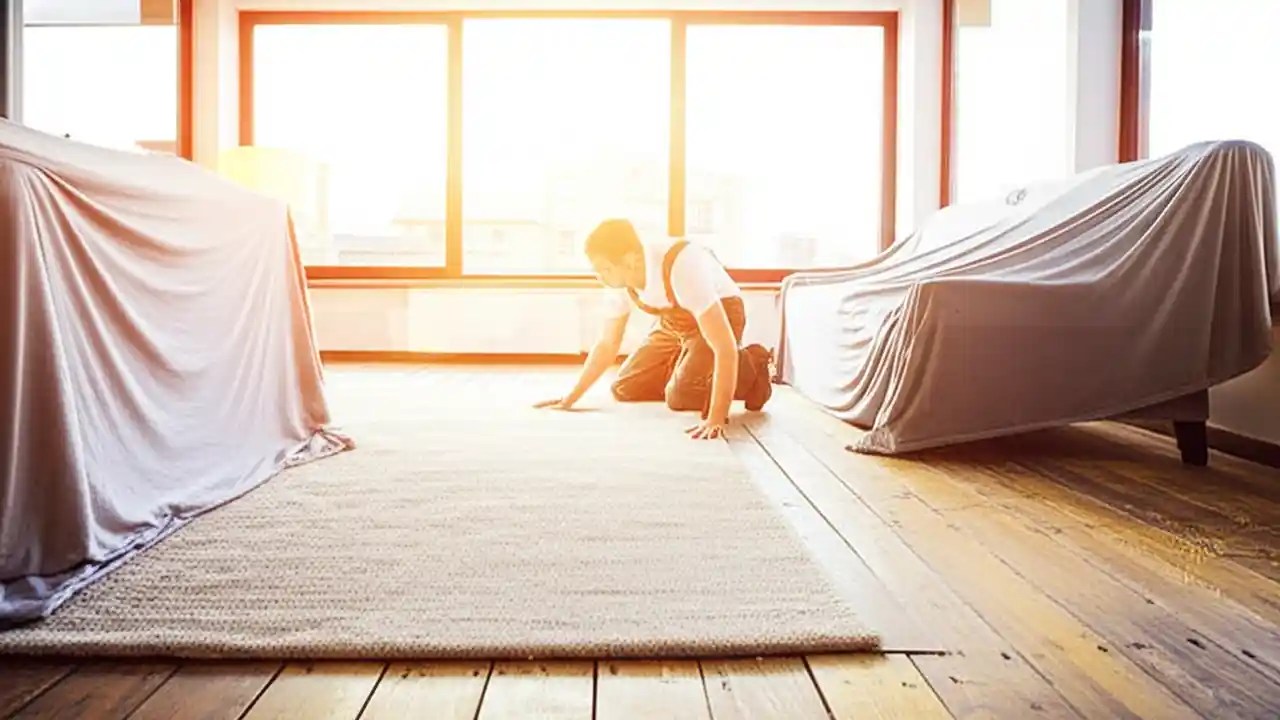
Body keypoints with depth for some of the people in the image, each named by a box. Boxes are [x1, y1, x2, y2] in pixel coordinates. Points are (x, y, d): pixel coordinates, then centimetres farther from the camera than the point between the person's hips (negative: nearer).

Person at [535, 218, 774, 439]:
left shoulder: (681, 267, -39)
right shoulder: (620, 277, -17)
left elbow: (725, 347, -41)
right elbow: (607, 344, -2)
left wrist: (716, 418, -45)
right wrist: (571, 398, -4)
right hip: (675, 323, 6)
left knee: (679, 397, -23)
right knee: (624, 389, 1)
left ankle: (751, 368, -1)